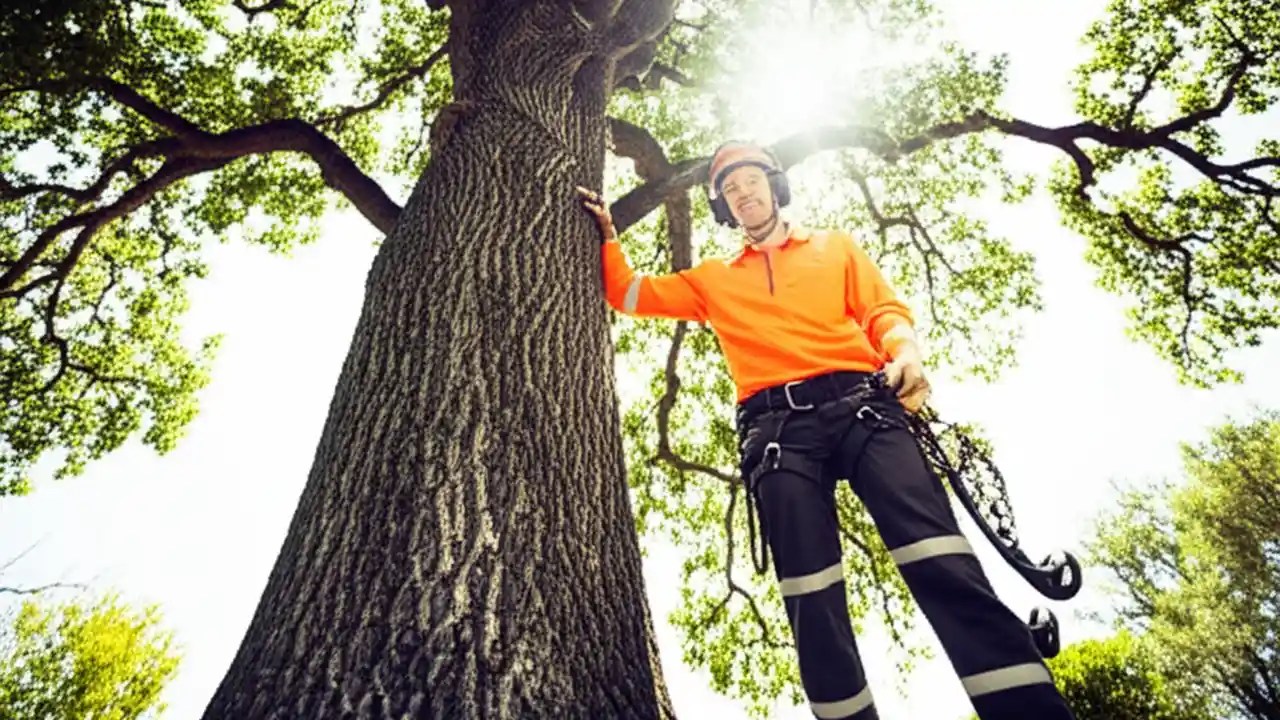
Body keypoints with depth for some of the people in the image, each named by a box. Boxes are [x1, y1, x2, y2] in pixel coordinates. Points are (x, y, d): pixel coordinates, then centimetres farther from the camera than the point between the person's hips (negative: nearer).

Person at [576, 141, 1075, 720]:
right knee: (811, 600, -9)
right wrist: (608, 234, 21)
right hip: (778, 427, 1)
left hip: (860, 404, 0)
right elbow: (628, 294, 30)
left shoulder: (836, 246, 27)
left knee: (942, 564, -17)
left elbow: (884, 310, 13)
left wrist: (907, 354, -8)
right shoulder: (711, 280, 28)